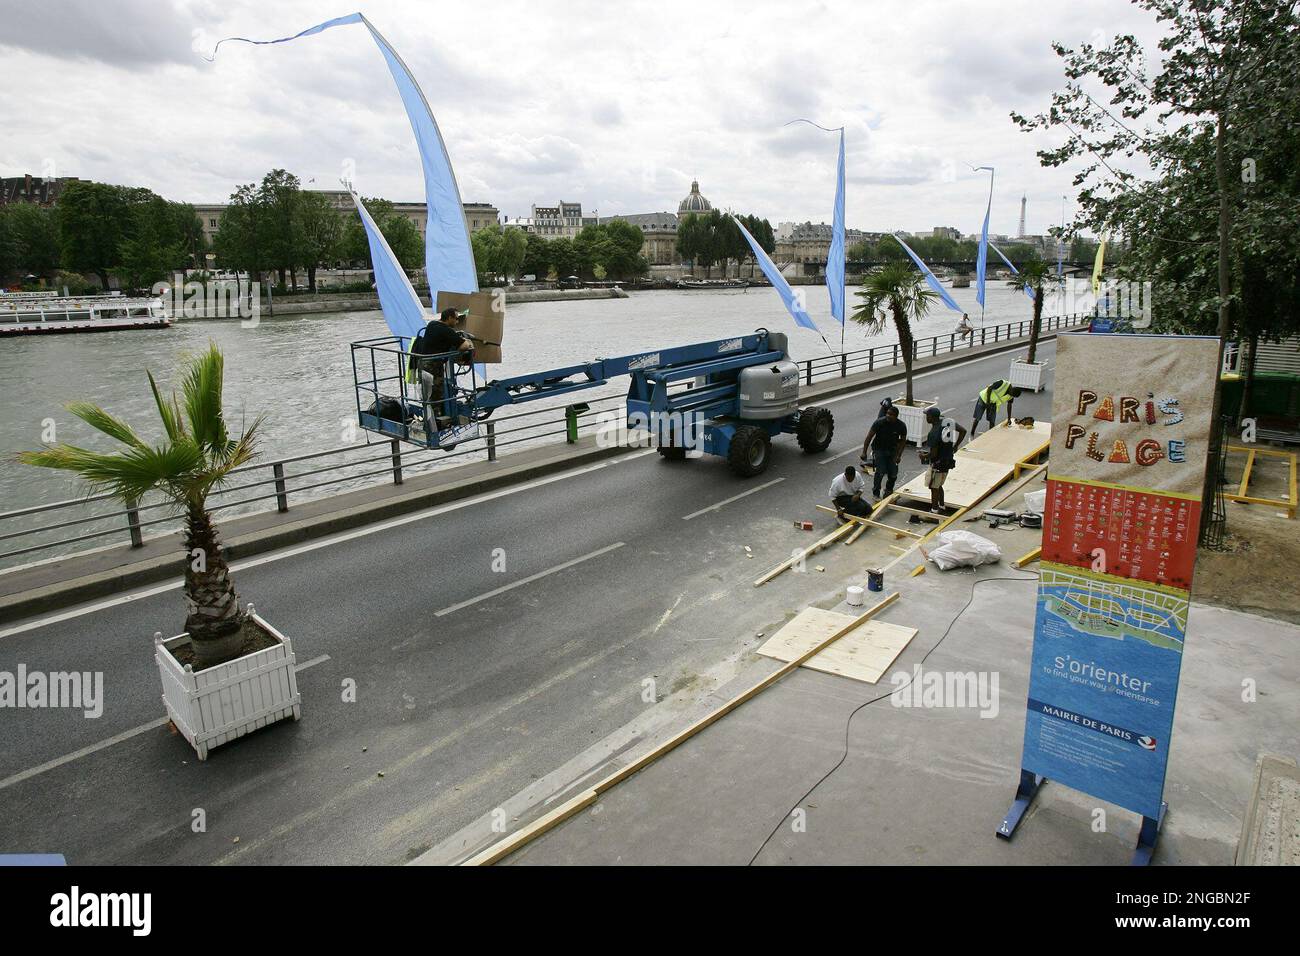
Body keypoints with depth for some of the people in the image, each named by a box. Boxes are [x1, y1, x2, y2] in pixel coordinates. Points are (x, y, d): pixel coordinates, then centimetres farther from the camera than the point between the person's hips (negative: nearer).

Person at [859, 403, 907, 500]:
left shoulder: (901, 426, -15)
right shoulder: (879, 422, -21)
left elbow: (903, 440, 0)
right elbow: (869, 437, -14)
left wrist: (899, 455, -8)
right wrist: (864, 452, -15)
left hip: (892, 450, 3)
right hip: (879, 449, -3)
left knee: (893, 473, -1)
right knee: (880, 471, -17)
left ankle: (889, 491, 26)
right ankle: (875, 493, 0)